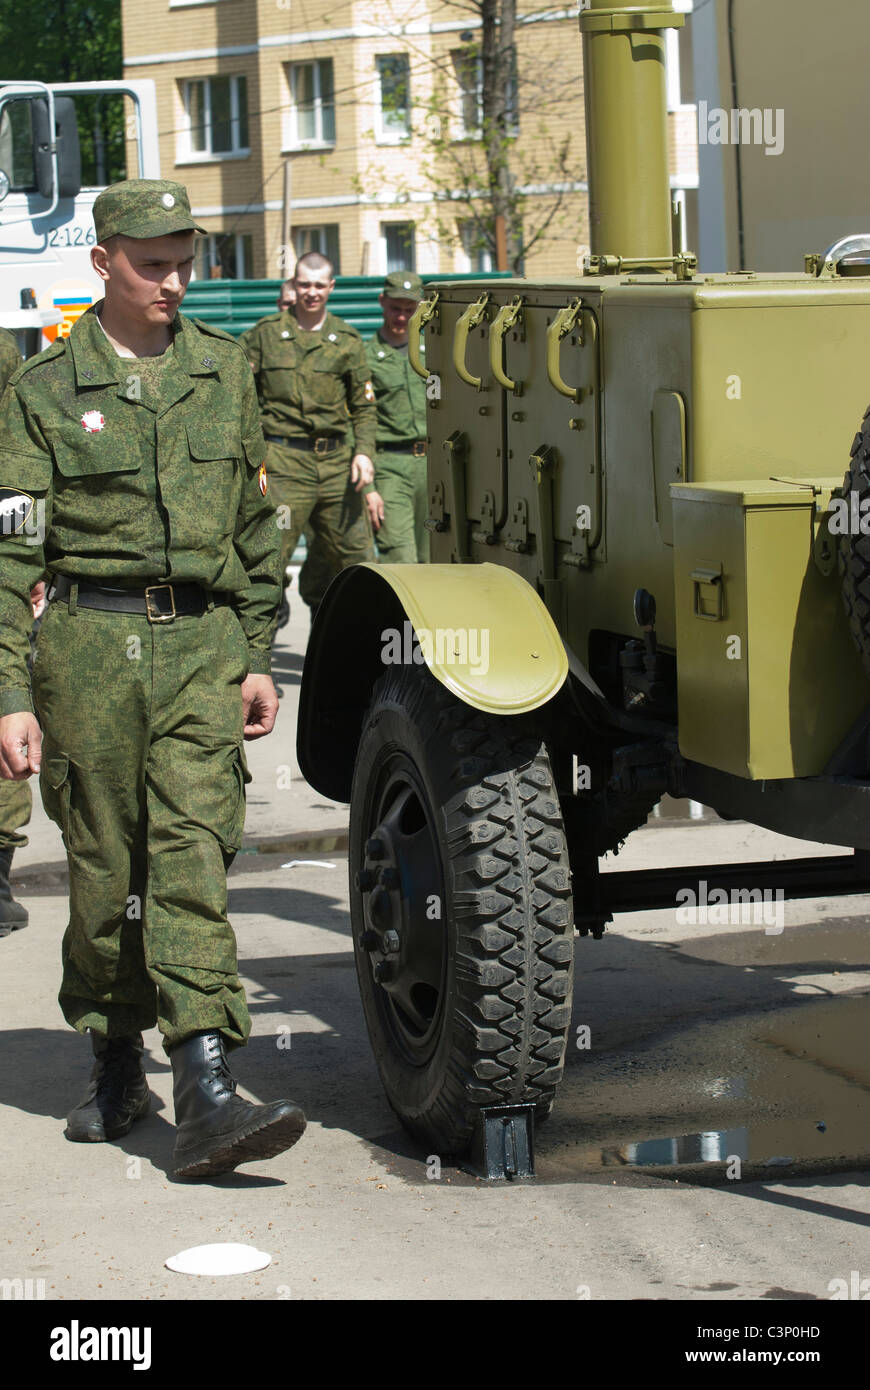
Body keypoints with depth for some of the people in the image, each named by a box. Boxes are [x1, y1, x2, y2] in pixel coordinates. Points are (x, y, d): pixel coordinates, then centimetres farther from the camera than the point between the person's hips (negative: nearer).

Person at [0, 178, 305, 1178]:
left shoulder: (223, 371, 10)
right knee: (104, 868, 6)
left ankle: (206, 1096, -17)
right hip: (90, 642, -1)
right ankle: (114, 1065, 26)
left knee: (192, 853, -10)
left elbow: (255, 527, 18)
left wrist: (257, 658, 14)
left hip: (202, 641, 1)